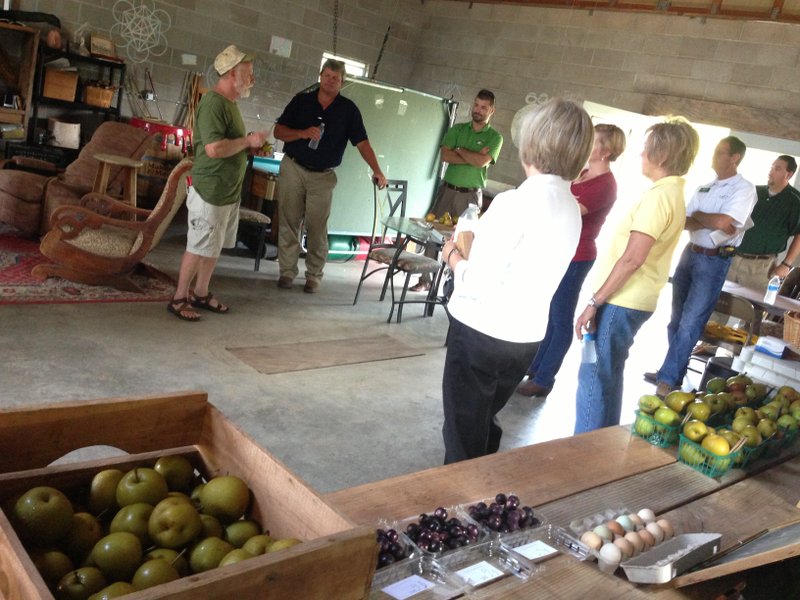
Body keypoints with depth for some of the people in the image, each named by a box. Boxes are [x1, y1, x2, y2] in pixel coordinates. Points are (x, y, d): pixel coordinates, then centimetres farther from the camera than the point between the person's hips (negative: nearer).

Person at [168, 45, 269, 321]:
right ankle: (178, 299, 14)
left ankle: (200, 294, 29)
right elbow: (214, 148, -29)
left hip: (228, 192, 9)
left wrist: (249, 146, 5)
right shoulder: (213, 103, -18)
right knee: (198, 248, 1)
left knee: (213, 248, 16)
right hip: (210, 192, -9)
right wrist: (247, 141, -17)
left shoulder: (229, 102, 13)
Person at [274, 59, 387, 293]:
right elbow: (278, 131, 1)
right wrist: (302, 133, -17)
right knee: (289, 223, 4)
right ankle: (287, 272, 13)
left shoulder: (348, 109, 0)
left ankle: (314, 276, 12)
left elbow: (362, 142, -5)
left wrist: (377, 171, -17)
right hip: (293, 169, 1)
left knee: (317, 228, 1)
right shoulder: (301, 100, 2)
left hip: (323, 176, -1)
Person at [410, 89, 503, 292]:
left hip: (470, 195, -3)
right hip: (447, 189, 3)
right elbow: (445, 155, -5)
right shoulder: (458, 129, 9)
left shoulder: (494, 137, 0)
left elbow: (482, 161, -16)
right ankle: (425, 279, 13)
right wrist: (472, 157, -12)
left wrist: (460, 150, -6)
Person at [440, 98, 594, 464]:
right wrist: (475, 250, 10)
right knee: (485, 425, 24)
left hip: (481, 334, -7)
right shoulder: (571, 209, 4)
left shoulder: (516, 202, -20)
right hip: (526, 337, 7)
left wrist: (454, 256, -3)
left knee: (463, 435, 9)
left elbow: (477, 285, -21)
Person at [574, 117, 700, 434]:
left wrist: (595, 302, -18)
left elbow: (633, 258, -23)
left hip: (621, 302, -10)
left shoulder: (659, 196, -17)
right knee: (606, 376, 18)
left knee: (594, 378, -3)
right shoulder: (674, 194, 14)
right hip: (635, 301, 10)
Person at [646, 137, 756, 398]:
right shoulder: (704, 188, 12)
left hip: (714, 261, -7)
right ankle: (673, 370, 25)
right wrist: (711, 221, -15)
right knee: (677, 319, 12)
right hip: (690, 253, 7)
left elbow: (723, 223, -23)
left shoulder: (744, 189, -8)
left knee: (689, 324, -7)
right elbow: (684, 222, 3)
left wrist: (698, 215, -5)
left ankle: (667, 380, 0)